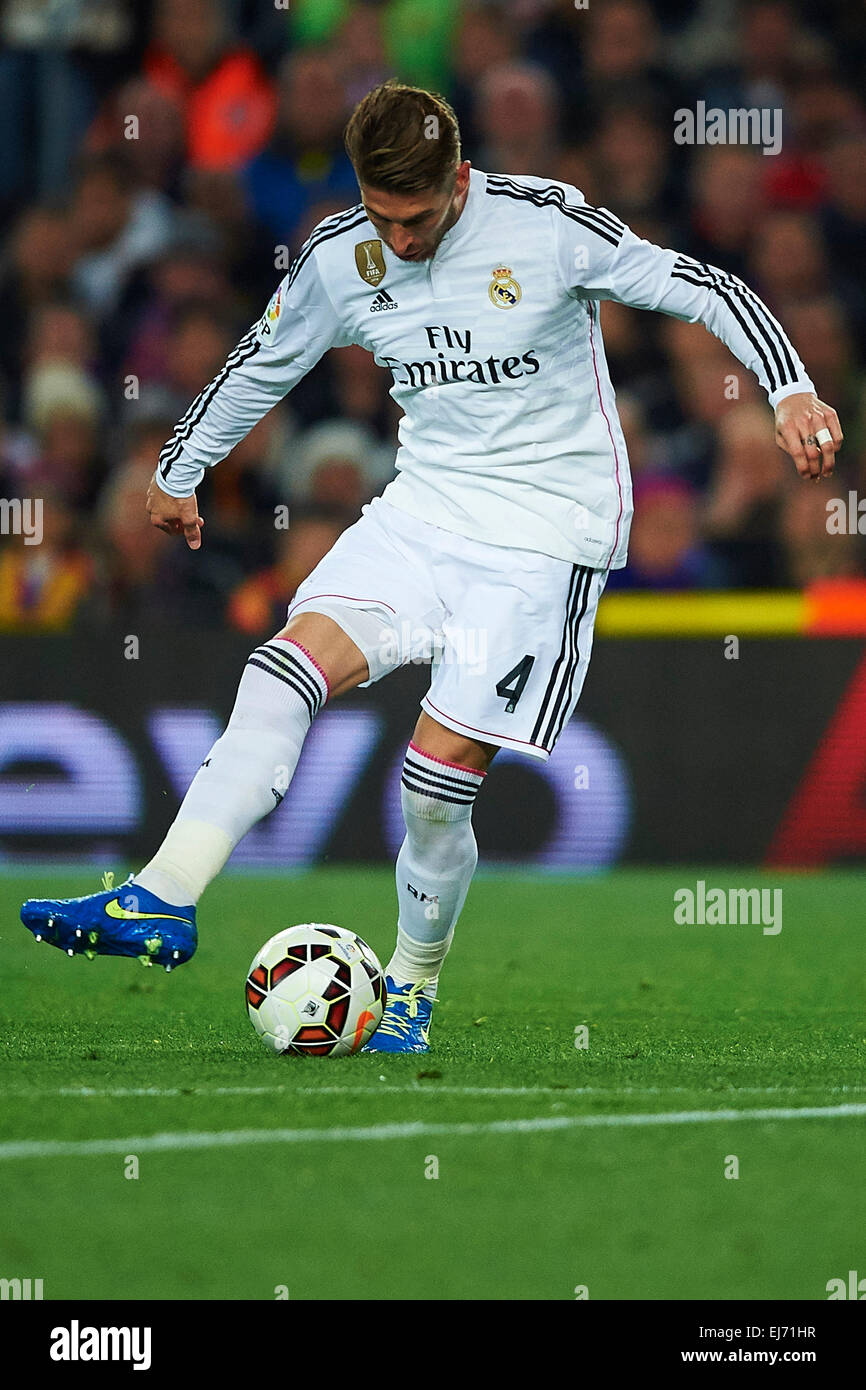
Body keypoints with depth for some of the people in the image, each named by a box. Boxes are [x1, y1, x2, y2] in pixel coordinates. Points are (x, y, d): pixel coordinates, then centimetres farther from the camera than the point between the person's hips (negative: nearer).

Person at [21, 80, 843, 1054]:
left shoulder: (546, 224, -14)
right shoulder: (340, 258, 0)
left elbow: (700, 288, -8)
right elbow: (264, 361, 19)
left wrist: (791, 390, -19)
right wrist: (178, 470, 29)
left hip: (548, 533, -4)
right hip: (425, 508, 4)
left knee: (440, 771, -11)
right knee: (291, 666, -19)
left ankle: (412, 990, 10)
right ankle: (163, 900, -22)